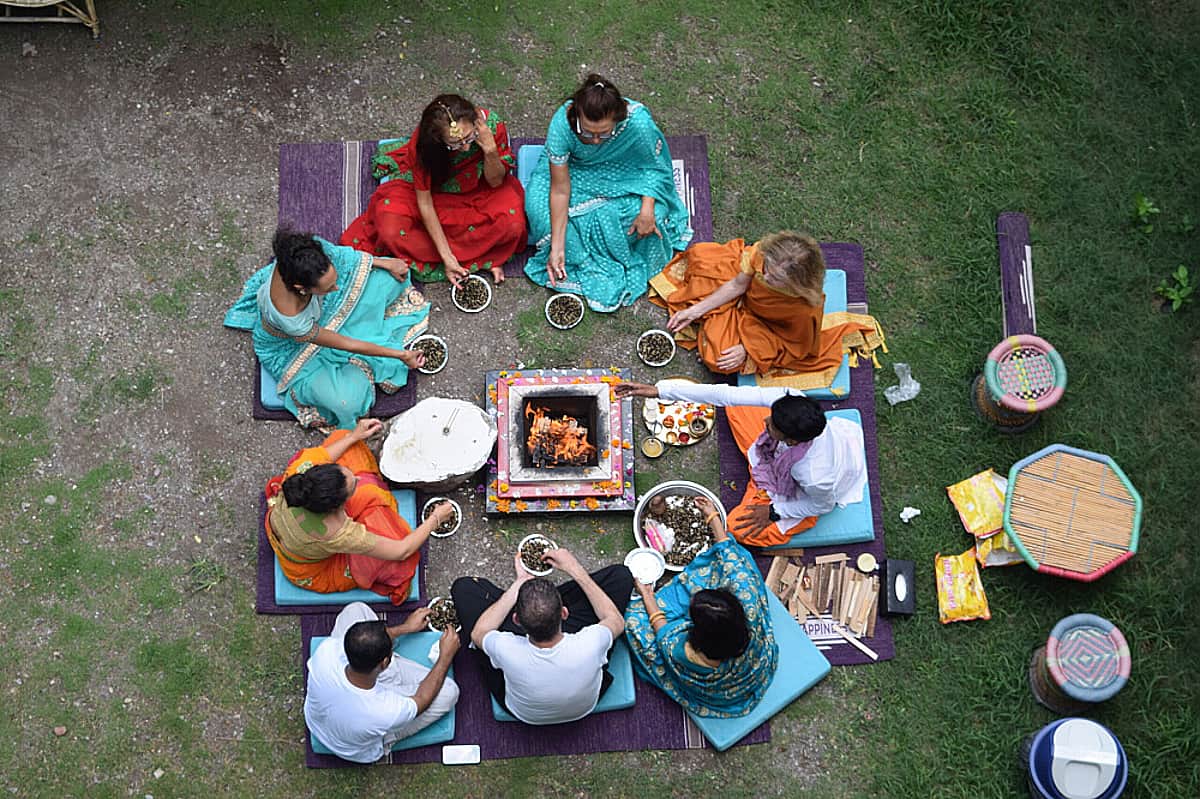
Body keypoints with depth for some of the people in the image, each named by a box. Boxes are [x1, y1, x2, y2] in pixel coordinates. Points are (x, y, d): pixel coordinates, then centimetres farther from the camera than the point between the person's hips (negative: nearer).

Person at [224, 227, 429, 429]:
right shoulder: (290, 319, -44)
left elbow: (339, 254, -11)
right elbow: (345, 344, -31)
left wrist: (386, 263, -8)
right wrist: (401, 355, -24)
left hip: (321, 307, 5)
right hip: (291, 348, -5)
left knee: (388, 278, -11)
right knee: (345, 400, -27)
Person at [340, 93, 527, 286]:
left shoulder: (491, 124, -30)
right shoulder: (422, 144, -32)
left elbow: (495, 182, -16)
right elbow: (424, 201, -22)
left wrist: (490, 149, -36)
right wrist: (446, 255, -25)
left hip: (477, 190, 1)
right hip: (435, 189, -1)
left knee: (512, 224, -29)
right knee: (391, 230, -26)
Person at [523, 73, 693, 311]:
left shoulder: (638, 122, -36)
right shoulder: (562, 123, -35)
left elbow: (654, 166, -16)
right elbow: (560, 189, -31)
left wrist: (647, 210, -32)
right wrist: (557, 248, -31)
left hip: (622, 174, -1)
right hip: (576, 171, 1)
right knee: (539, 205, -25)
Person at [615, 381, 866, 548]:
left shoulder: (815, 475, -47)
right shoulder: (788, 399, -38)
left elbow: (824, 505, -23)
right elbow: (725, 394, -35)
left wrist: (774, 512, -11)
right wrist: (660, 390, -36)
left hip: (802, 496, -5)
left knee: (740, 529, -6)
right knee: (735, 407, 2)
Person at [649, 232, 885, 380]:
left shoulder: (806, 309, -42)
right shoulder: (761, 253, -34)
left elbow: (796, 346, -21)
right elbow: (739, 284, -14)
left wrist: (748, 349, -24)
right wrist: (695, 311, -14)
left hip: (766, 324, -4)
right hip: (747, 298, 4)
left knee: (719, 359, -23)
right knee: (698, 255, -7)